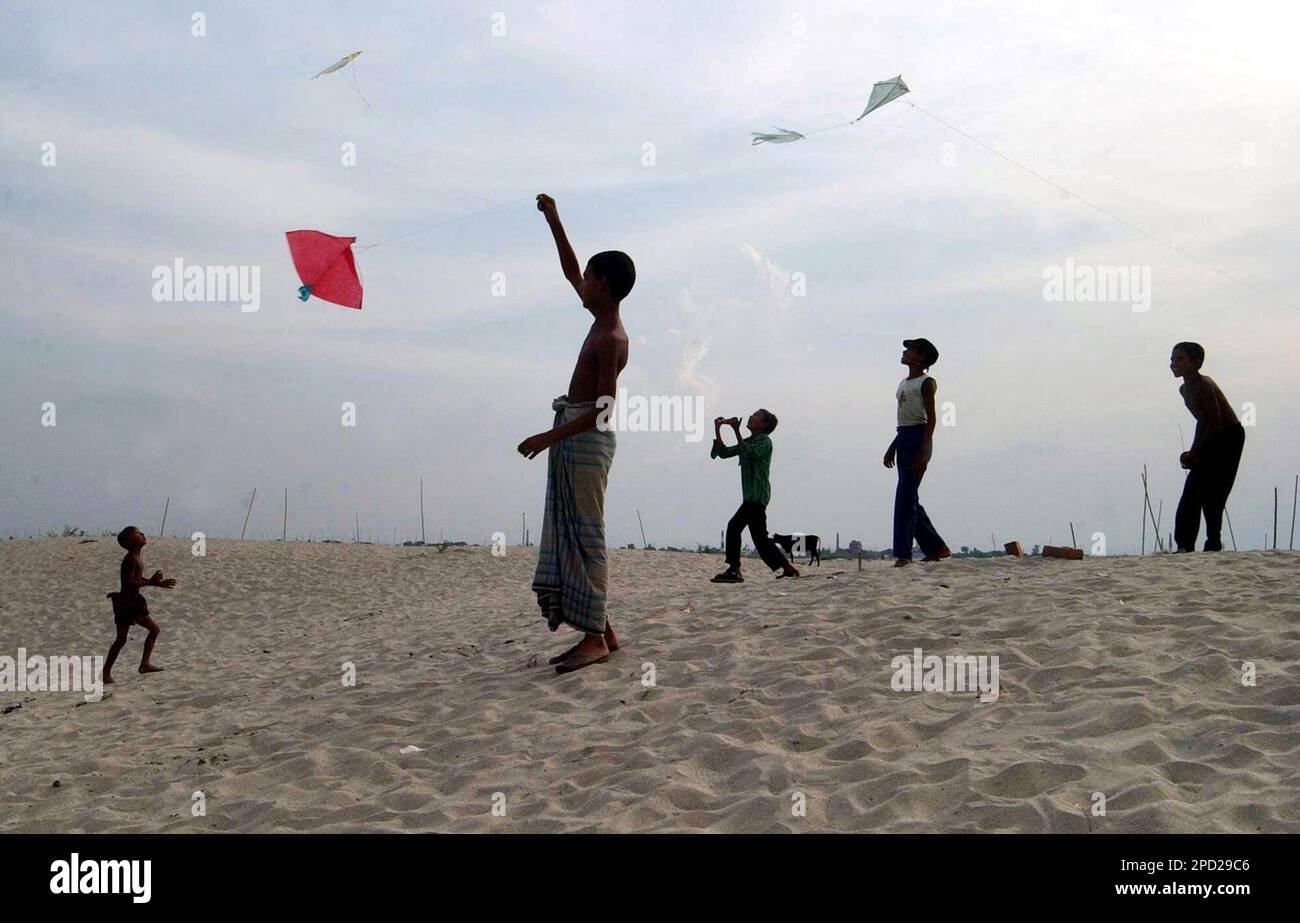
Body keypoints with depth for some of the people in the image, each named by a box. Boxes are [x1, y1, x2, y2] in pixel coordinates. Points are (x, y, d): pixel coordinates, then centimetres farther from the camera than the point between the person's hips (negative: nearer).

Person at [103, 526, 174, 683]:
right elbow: (129, 583, -26)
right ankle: (106, 672, 3)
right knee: (121, 639, -5)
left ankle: (145, 663, 11)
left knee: (154, 629, 10)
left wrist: (158, 583, 19)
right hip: (126, 603, -9)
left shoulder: (138, 558, 10)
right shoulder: (131, 559, -19)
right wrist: (150, 582, -24)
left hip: (134, 602, 9)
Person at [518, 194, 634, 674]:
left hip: (586, 438, -10)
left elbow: (604, 407, -22)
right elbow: (570, 272, 27)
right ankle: (601, 631, 12)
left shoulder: (612, 339, -15)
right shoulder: (602, 321, 12)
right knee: (568, 536, 9)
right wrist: (554, 221, 24)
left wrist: (550, 437, -23)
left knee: (585, 536, -10)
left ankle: (596, 637, -9)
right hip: (571, 437, 10)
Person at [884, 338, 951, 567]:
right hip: (903, 438, 9)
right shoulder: (903, 383, 20)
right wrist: (892, 447, 20)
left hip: (918, 437, -9)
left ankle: (903, 553, -13)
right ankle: (936, 548, 15)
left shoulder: (927, 383, -5)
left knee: (905, 496, -13)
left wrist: (923, 451, -20)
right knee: (909, 499, 8)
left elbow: (931, 419, -12)